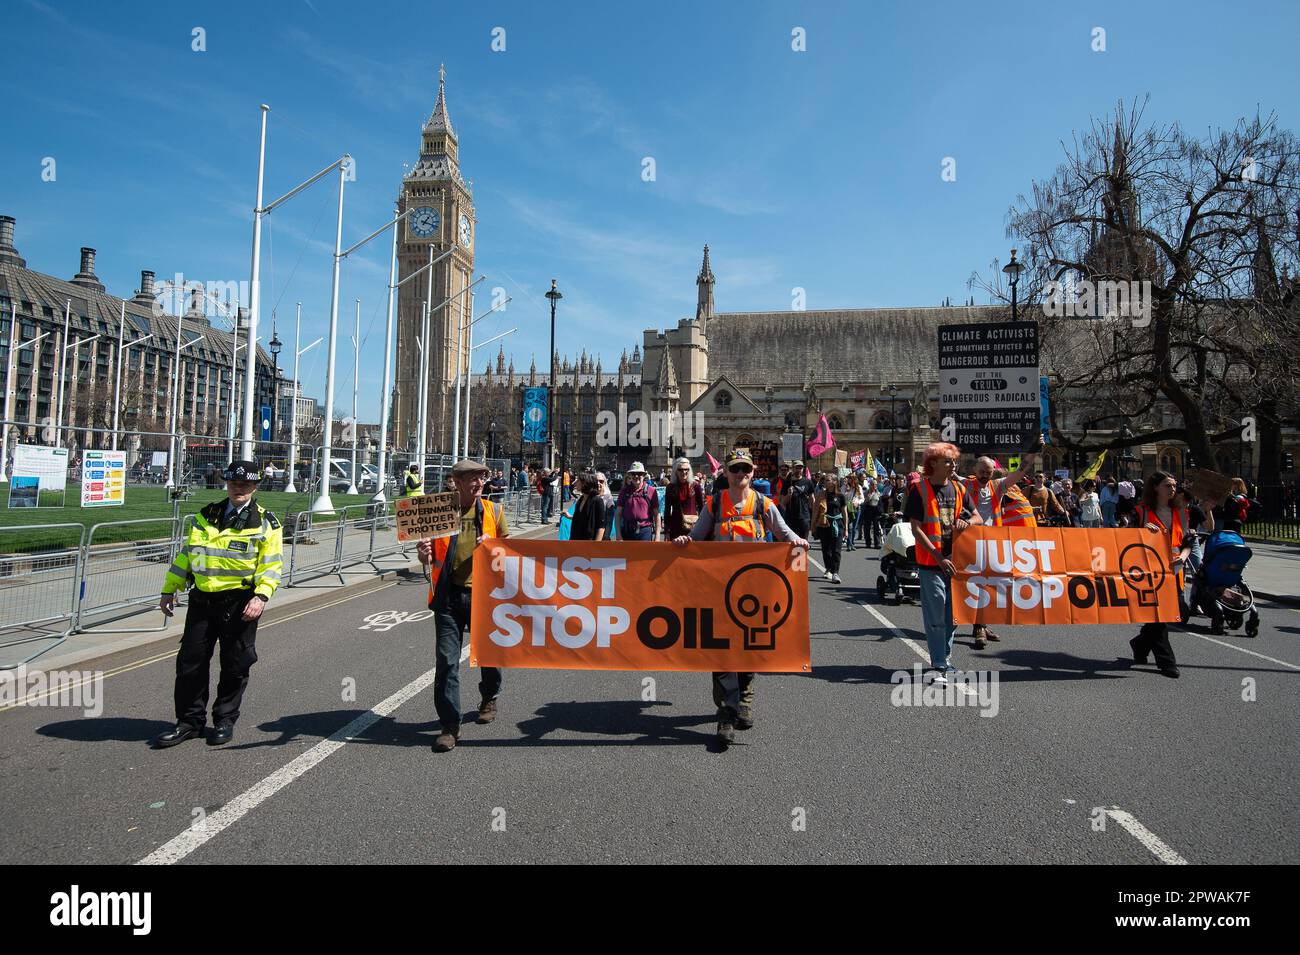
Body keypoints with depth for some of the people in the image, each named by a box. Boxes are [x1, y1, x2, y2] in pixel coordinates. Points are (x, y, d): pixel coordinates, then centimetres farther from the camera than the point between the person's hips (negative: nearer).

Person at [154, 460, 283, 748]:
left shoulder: (265, 523, -1)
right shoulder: (206, 516, 11)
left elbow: (271, 565, -6)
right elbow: (185, 554, 16)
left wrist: (261, 596, -19)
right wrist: (169, 590, 13)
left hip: (240, 603, -4)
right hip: (202, 601, 4)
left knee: (235, 665, 6)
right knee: (190, 662, 6)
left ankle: (225, 720, 22)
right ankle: (189, 721, 20)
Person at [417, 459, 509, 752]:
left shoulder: (493, 510, 5)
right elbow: (429, 559, 7)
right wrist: (424, 555, -17)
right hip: (449, 595, -1)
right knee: (447, 659, -5)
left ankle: (489, 699, 43)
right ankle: (450, 725, 5)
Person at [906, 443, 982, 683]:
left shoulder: (958, 489, 10)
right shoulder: (920, 489, -6)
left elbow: (977, 518, 16)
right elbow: (916, 528, -11)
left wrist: (965, 521, -9)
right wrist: (938, 557, -17)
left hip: (955, 560, 6)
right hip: (931, 562, -5)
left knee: (952, 613, 14)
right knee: (935, 616, -4)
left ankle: (945, 657, 29)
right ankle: (939, 666, 1)